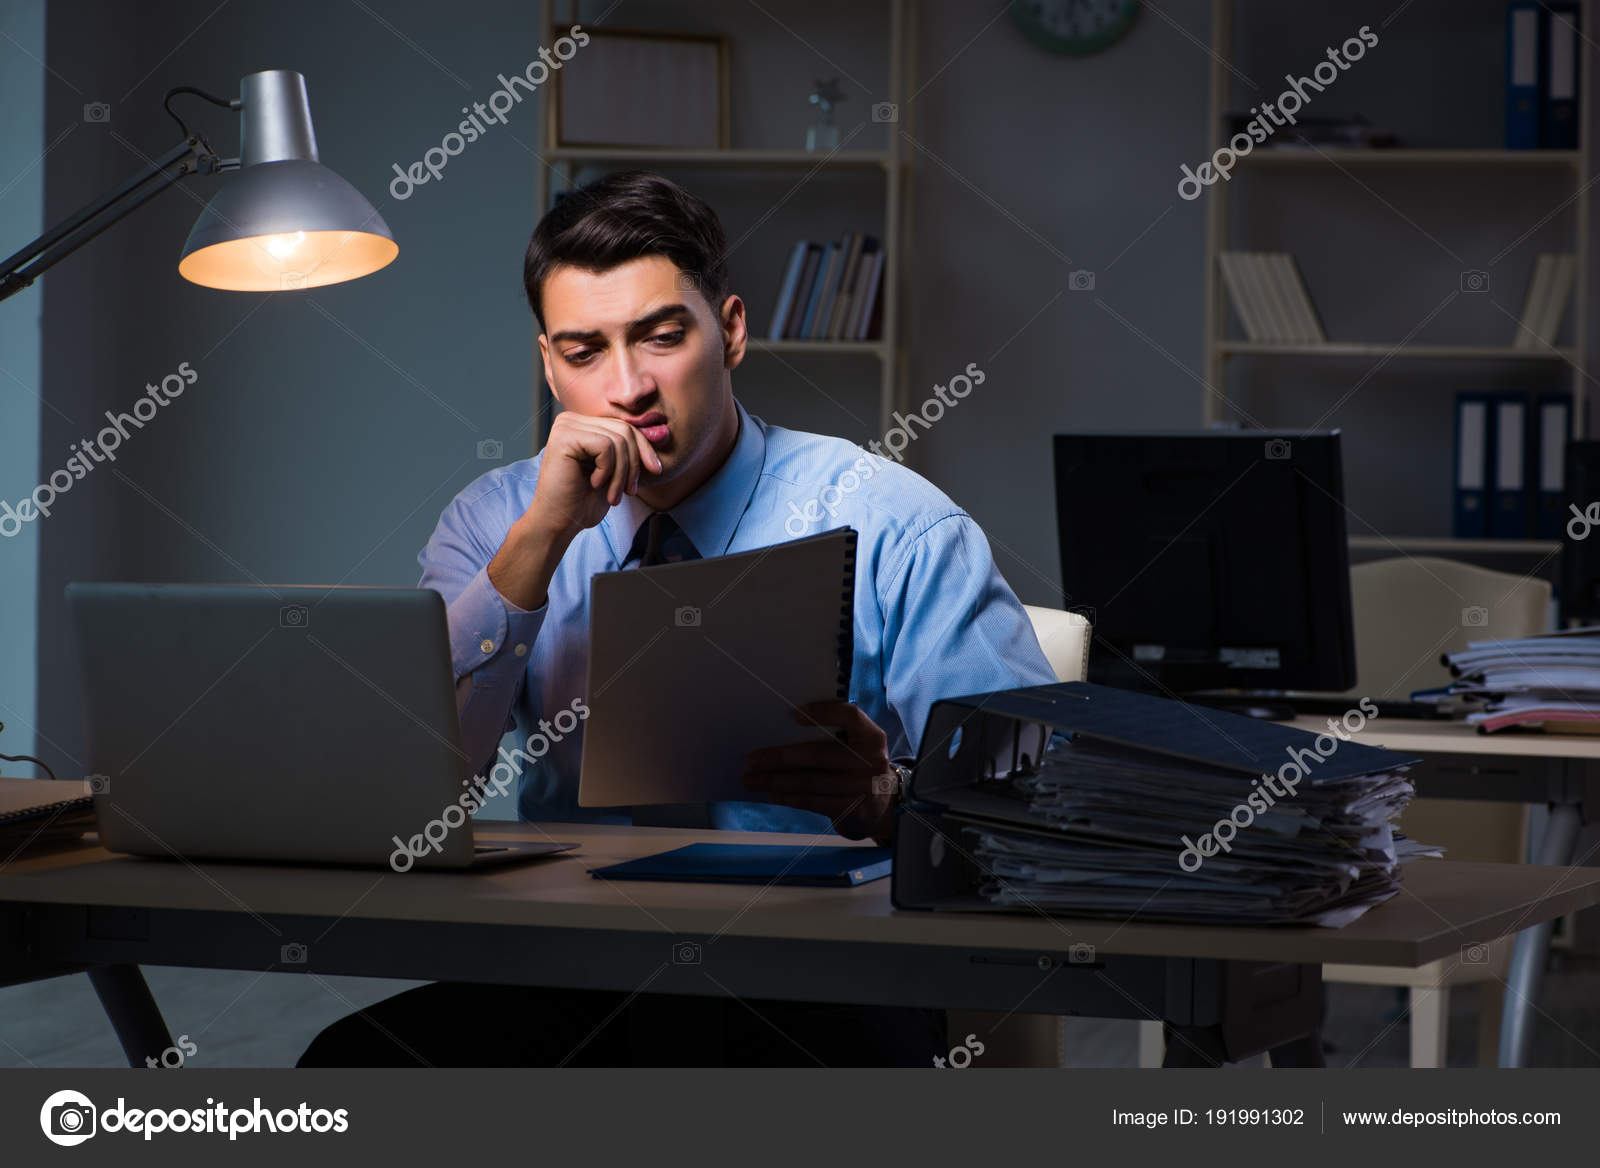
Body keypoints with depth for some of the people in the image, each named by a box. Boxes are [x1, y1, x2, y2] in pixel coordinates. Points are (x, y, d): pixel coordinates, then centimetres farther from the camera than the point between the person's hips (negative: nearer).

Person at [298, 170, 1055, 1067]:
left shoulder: (894, 529, -2)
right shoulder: (496, 523, 8)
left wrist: (889, 800, -28)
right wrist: (539, 540, -14)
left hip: (817, 992, -3)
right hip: (571, 984, 3)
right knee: (352, 1060, -26)